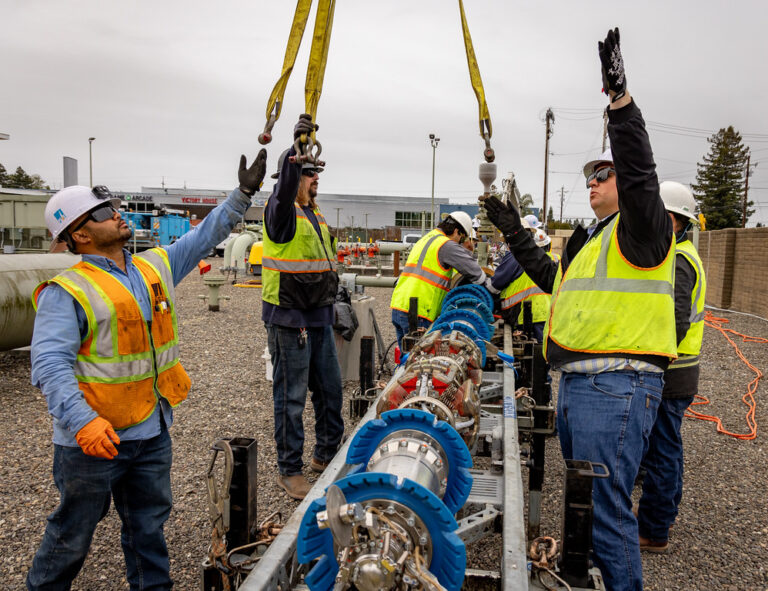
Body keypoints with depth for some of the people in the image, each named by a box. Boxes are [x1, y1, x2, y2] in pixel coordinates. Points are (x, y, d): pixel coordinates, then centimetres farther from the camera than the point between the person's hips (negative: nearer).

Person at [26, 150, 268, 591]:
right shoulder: (67, 291, -15)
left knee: (149, 524, 21)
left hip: (153, 431, 6)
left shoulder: (155, 268, 5)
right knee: (74, 531, 14)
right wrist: (82, 421, -33)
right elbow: (50, 365, -22)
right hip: (93, 439, -6)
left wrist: (244, 193, 4)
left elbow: (205, 236, 10)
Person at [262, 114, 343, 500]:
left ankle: (325, 455, 33)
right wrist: (298, 145, -44)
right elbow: (284, 187, -34)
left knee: (330, 388, 15)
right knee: (291, 396, 1)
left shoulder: (315, 213, 16)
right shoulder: (282, 211, -9)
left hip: (319, 318, 8)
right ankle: (290, 471, 14)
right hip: (288, 319, -8)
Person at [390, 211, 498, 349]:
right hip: (416, 313, -9)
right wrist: (495, 290, 8)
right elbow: (473, 270, -5)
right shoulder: (446, 245, -7)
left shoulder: (425, 239, 22)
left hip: (398, 307, 9)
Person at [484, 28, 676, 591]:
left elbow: (640, 171, -23)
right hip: (576, 383, 10)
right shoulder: (589, 239, 22)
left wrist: (621, 98, -32)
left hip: (619, 386, -10)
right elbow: (554, 280, 33)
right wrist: (515, 234, 32)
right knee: (583, 501, 21)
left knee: (606, 509, -8)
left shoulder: (643, 227, -5)